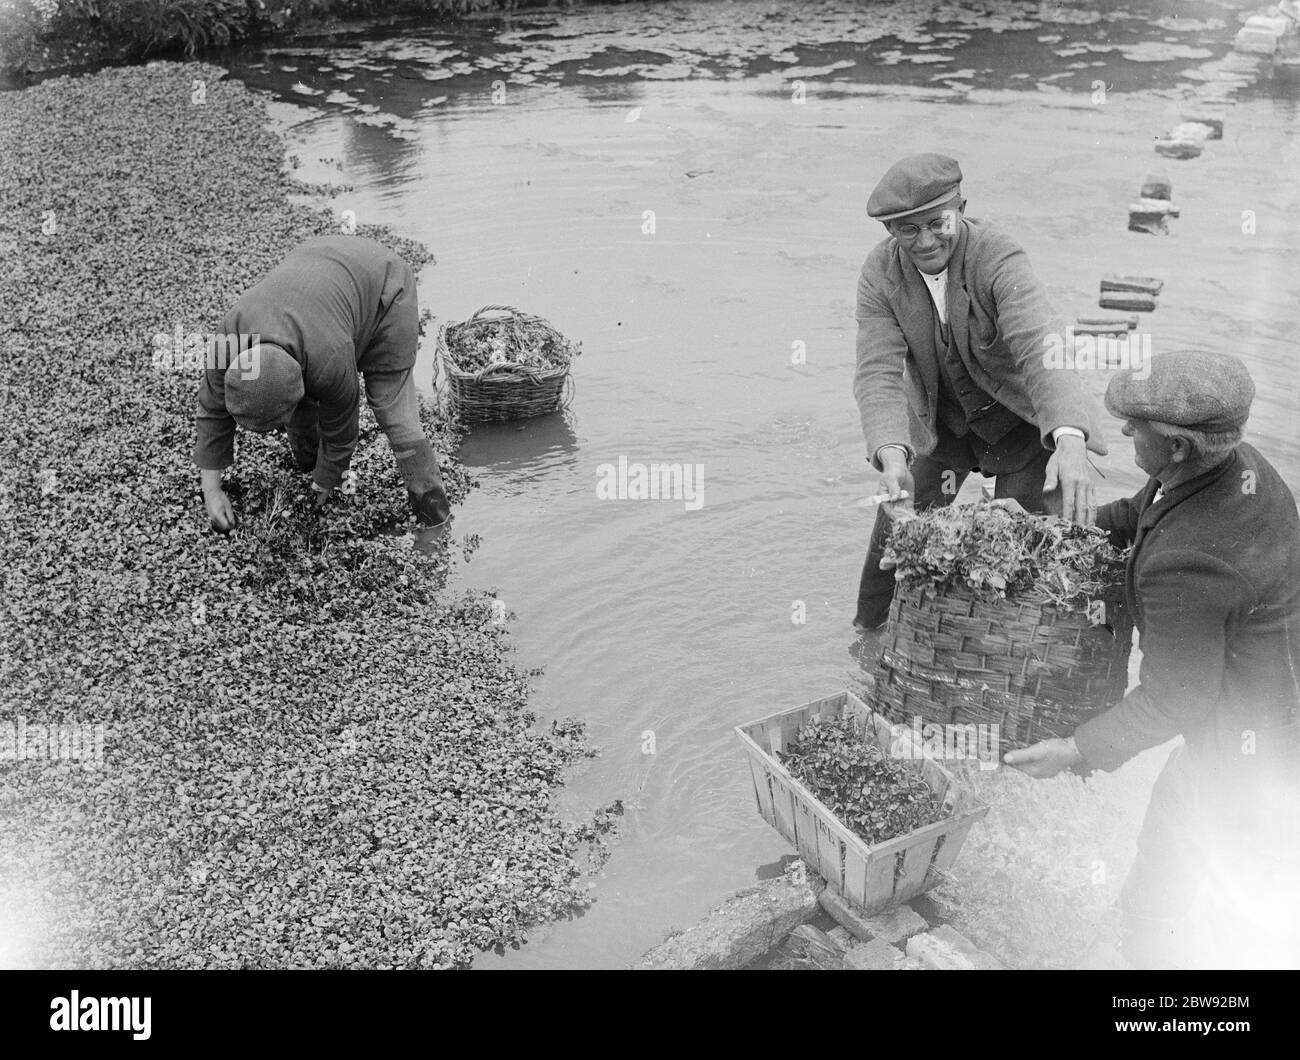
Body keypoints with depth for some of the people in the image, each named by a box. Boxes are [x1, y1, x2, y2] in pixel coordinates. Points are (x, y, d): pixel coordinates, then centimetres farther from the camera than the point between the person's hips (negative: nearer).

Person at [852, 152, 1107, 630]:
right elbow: (878, 373, -27)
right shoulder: (880, 275, -17)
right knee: (898, 524, 3)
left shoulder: (999, 261, -29)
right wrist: (891, 456, -46)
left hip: (1022, 421, -3)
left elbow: (1042, 349, -43)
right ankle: (873, 632, 27)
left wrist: (1070, 442, -61)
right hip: (941, 420, 3)